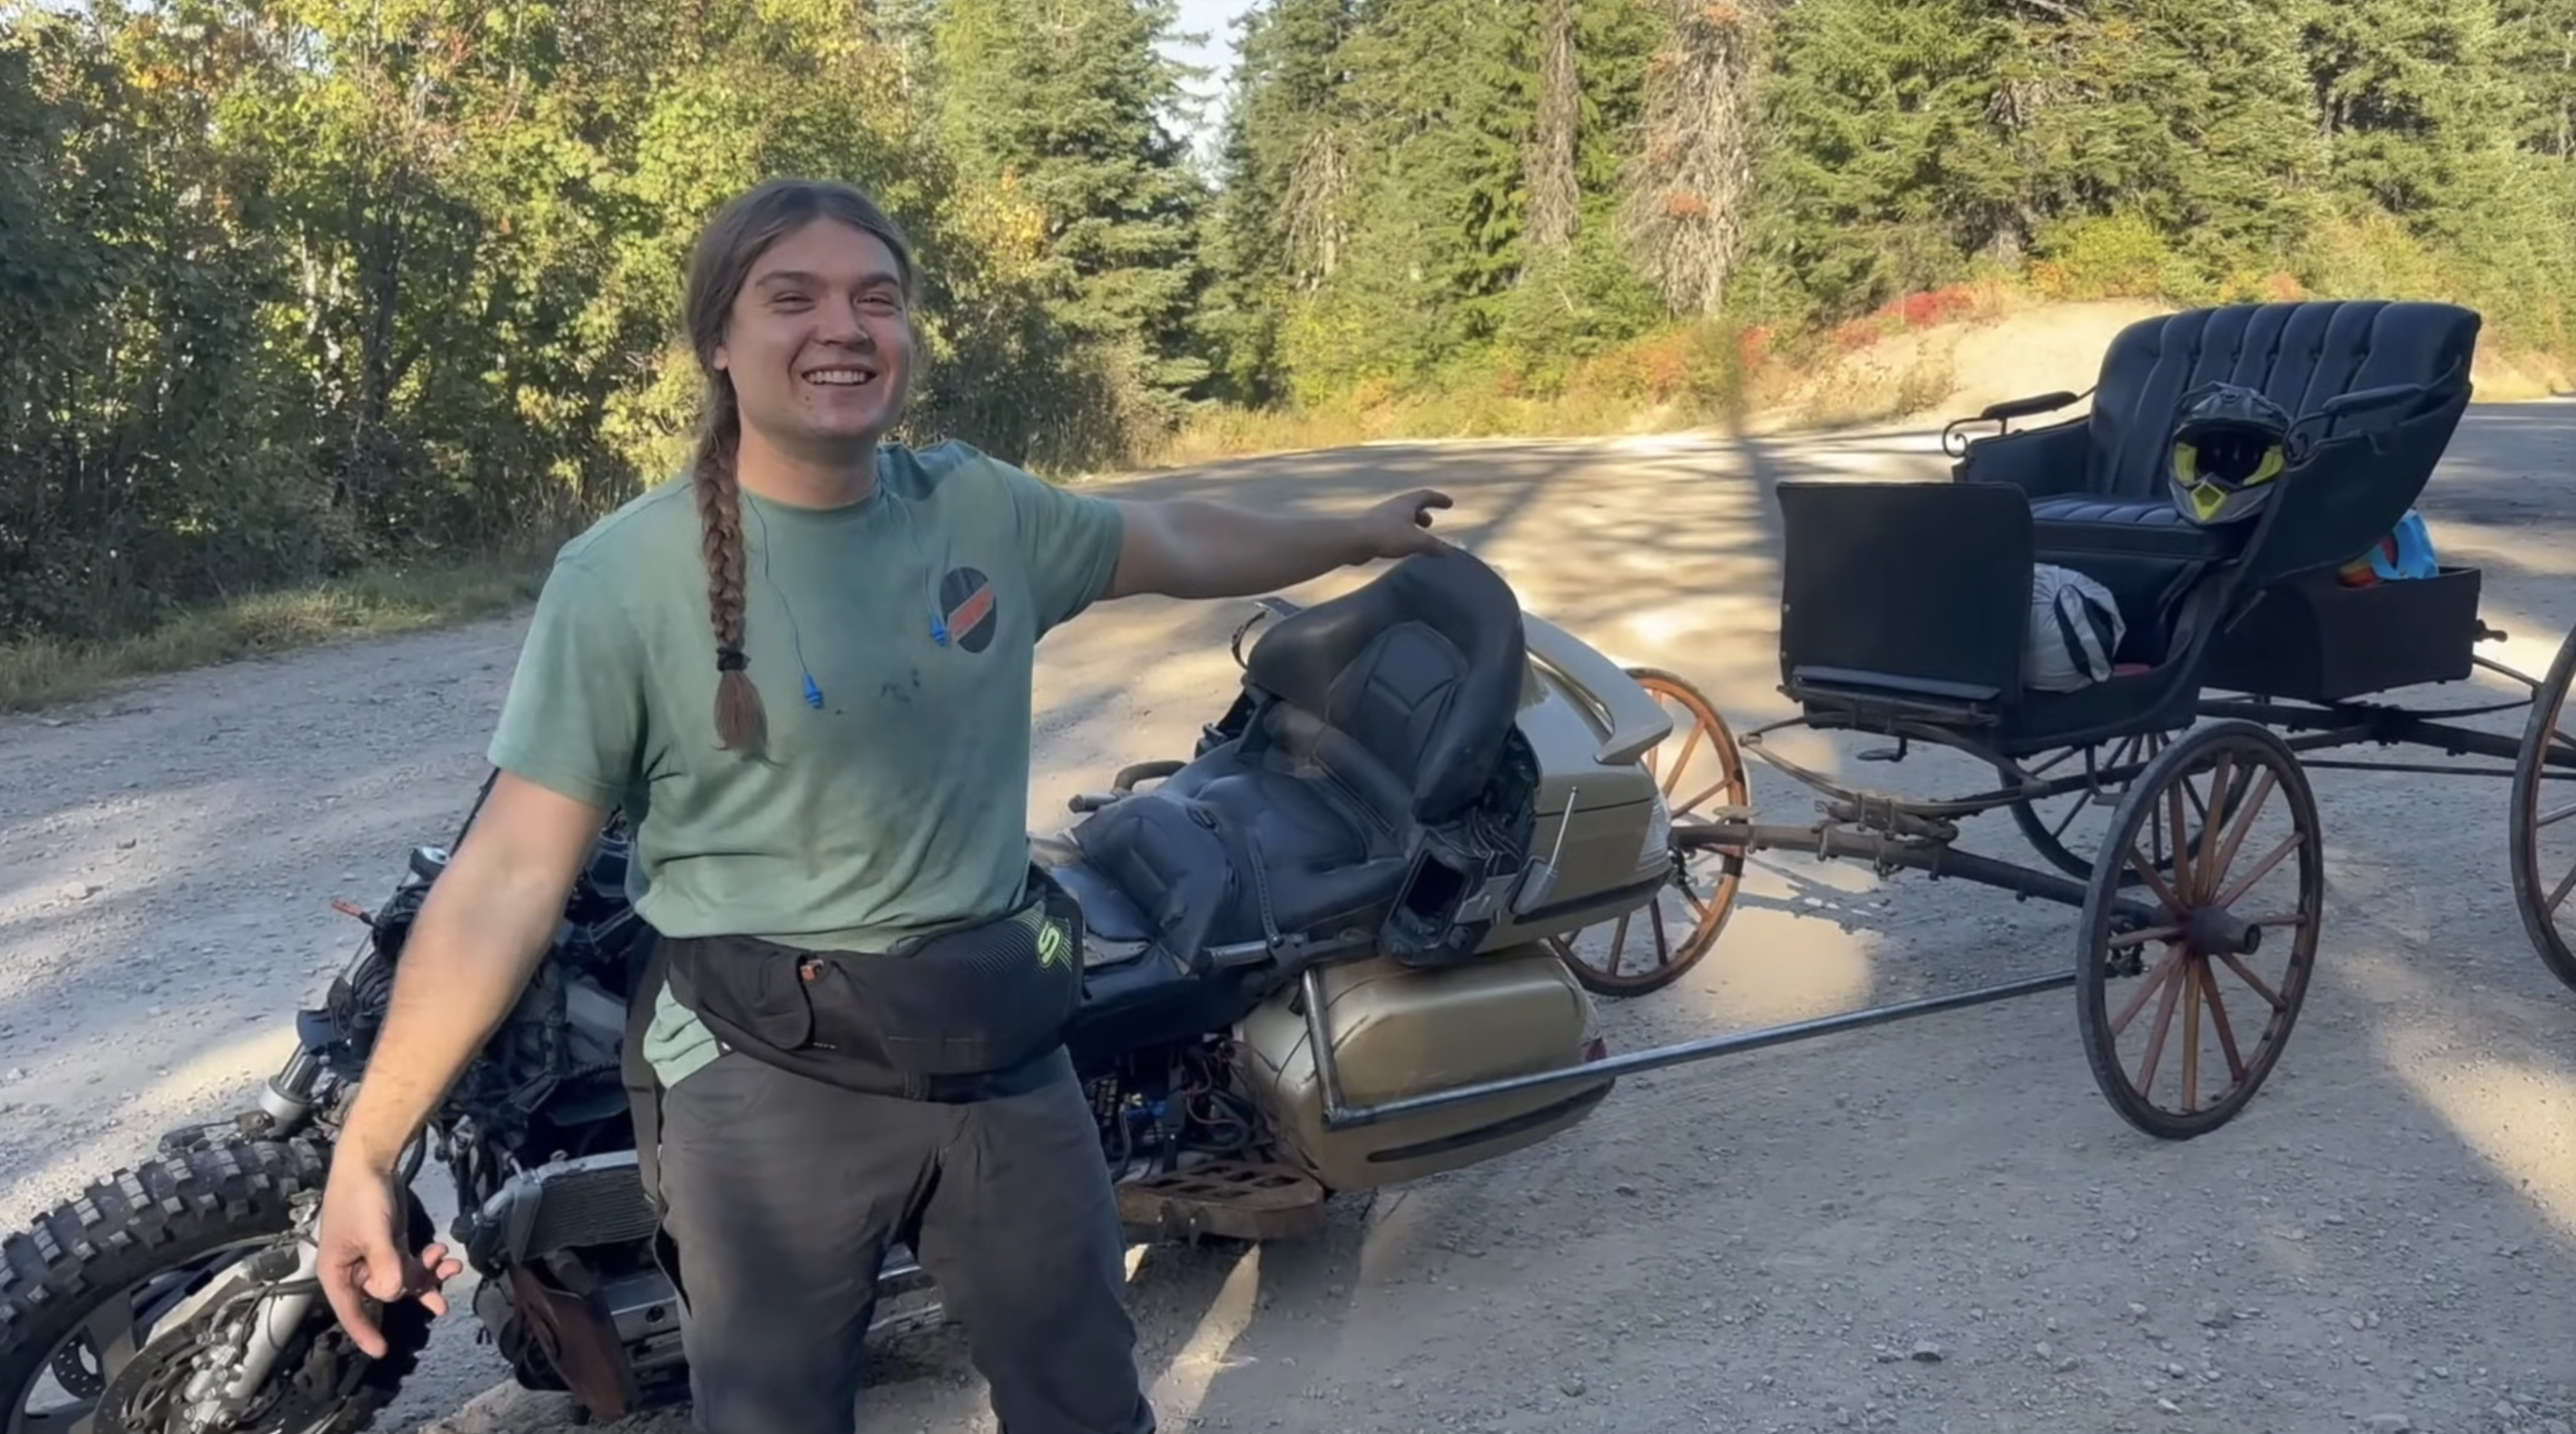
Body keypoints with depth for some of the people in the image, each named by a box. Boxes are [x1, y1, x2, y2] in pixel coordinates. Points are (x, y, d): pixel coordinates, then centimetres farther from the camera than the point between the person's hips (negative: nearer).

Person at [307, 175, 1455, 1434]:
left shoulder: (982, 506, 0)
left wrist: (1353, 536, 29)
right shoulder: (623, 576, -15)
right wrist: (367, 1151, -18)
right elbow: (510, 874, -15)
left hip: (998, 1036, 5)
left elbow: (1173, 543, 18)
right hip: (766, 1074, -4)